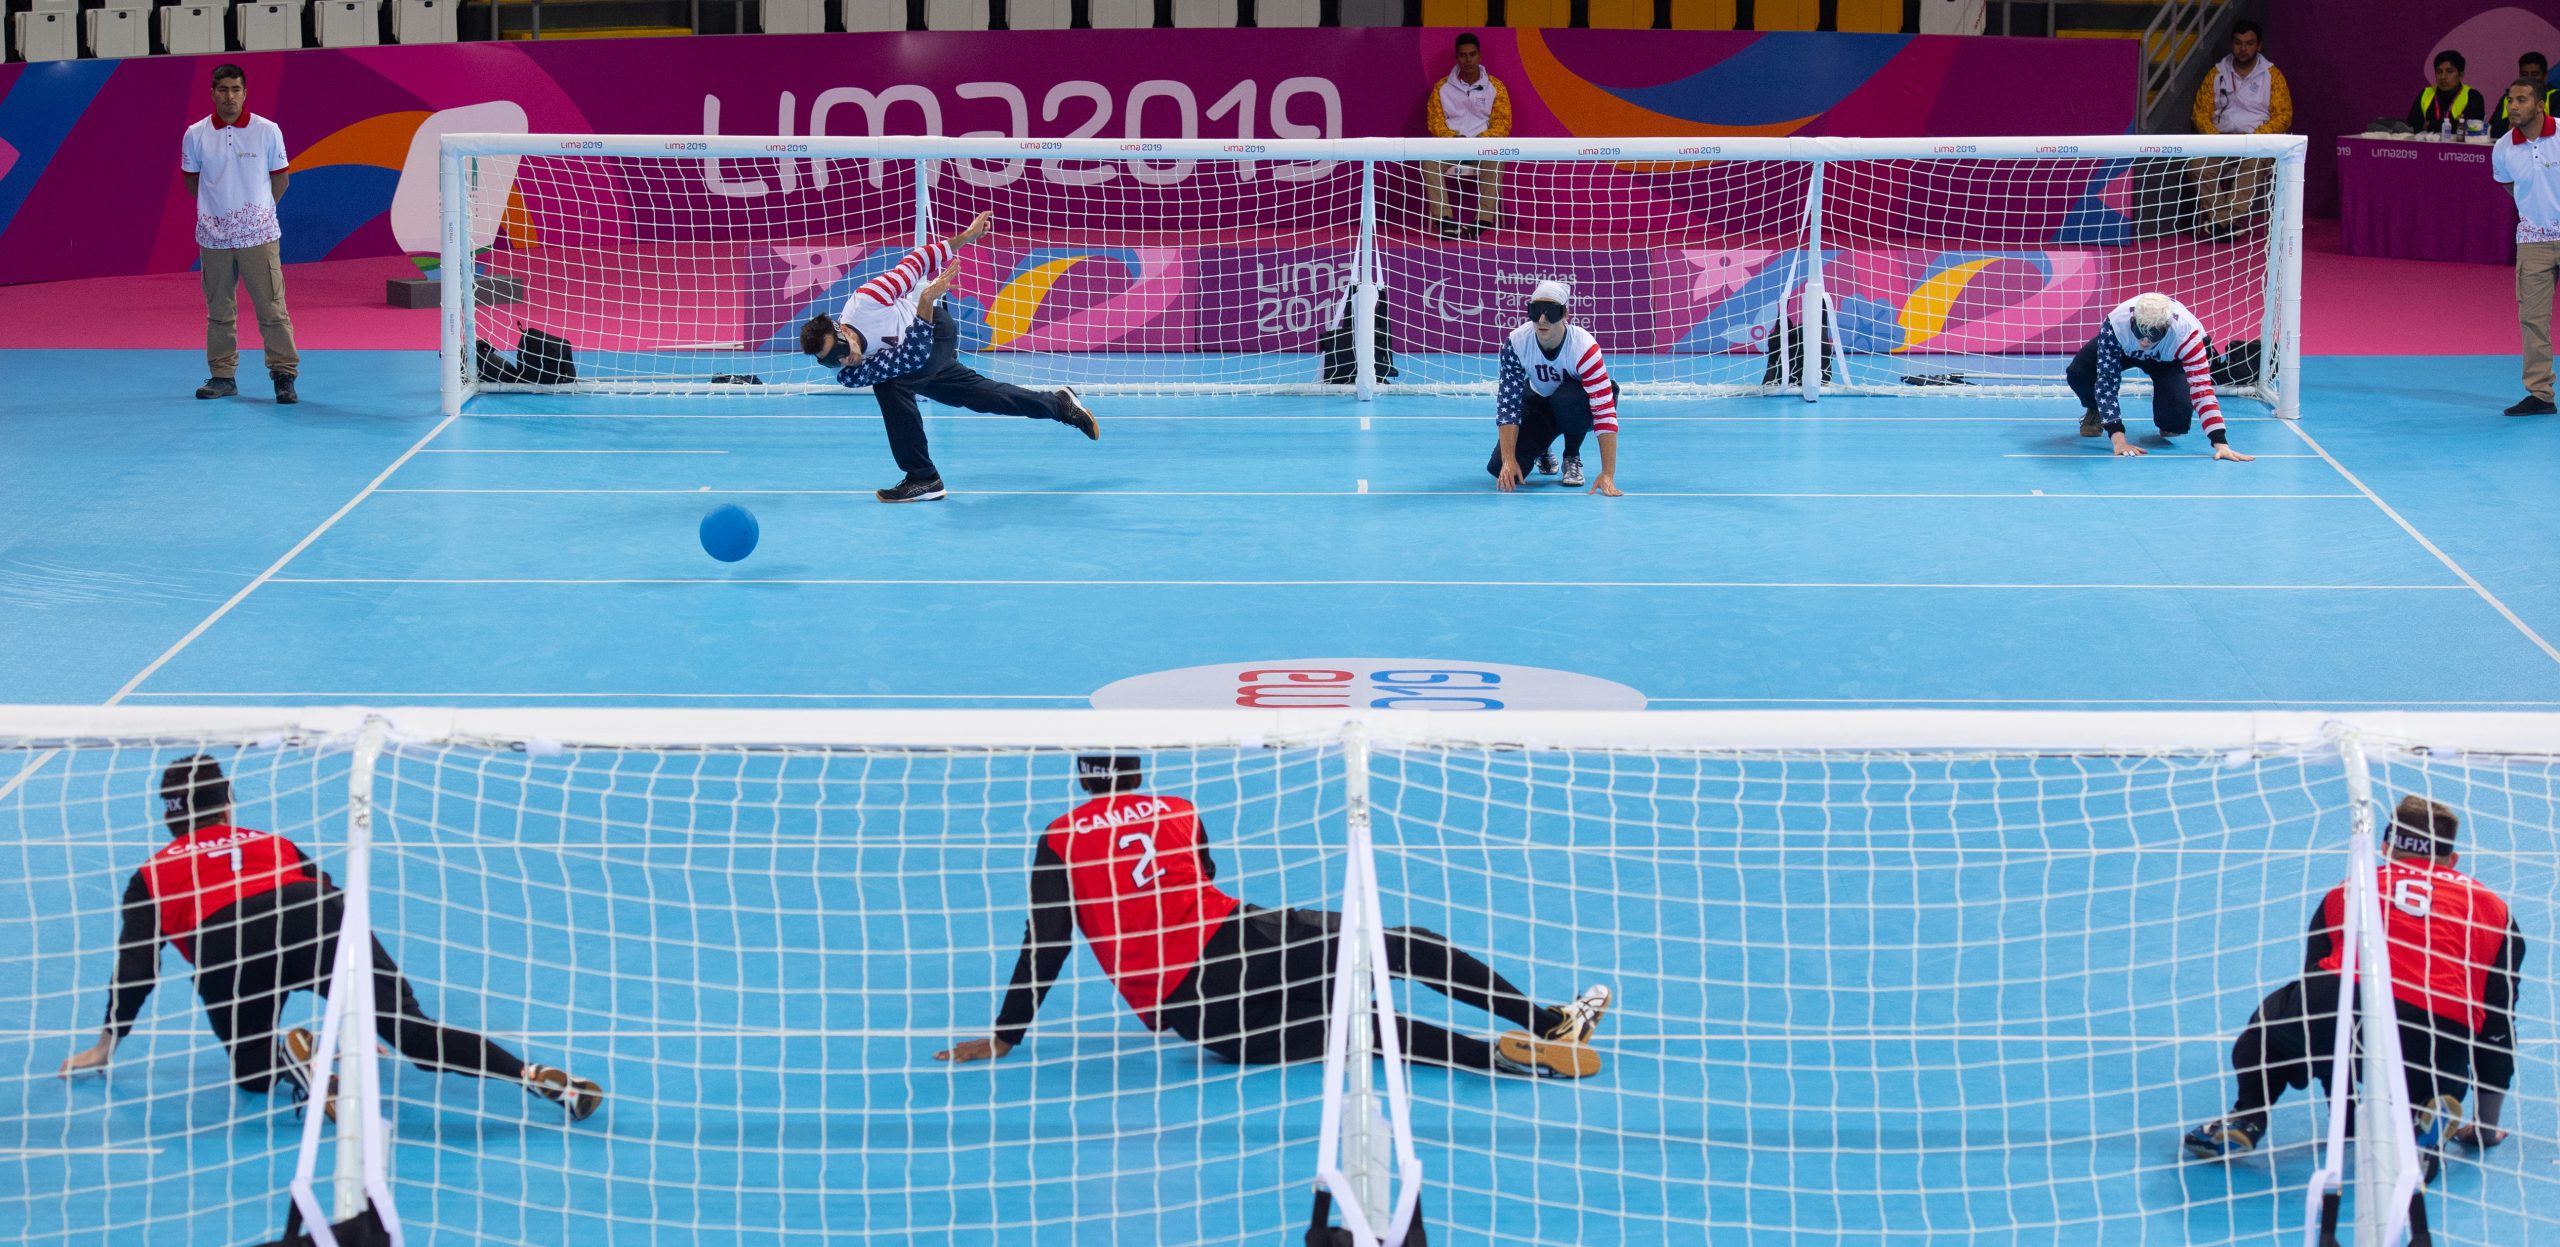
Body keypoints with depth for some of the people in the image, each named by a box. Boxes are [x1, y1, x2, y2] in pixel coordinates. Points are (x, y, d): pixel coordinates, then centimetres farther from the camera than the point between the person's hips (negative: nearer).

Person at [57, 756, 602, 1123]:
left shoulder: (151, 876, 31)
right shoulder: (273, 844, 38)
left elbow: (135, 966, 27)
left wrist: (106, 1046, 38)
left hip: (229, 949, -2)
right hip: (319, 919, 2)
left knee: (250, 1063, 20)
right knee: (410, 1029, -1)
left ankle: (292, 1064, -17)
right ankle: (536, 1076, -22)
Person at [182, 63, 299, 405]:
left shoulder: (267, 131, -2)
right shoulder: (195, 135, 2)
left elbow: (280, 178, 7)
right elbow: (192, 181, 13)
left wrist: (259, 209, 6)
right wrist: (217, 209, 9)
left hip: (258, 235, -2)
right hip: (213, 236, 2)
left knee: (272, 307, -5)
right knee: (219, 310, 8)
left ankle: (284, 374, -1)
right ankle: (222, 375, 16)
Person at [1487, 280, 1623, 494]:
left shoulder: (1584, 347, -34)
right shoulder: (1516, 343, -25)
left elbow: (1604, 412, -38)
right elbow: (1507, 403, -23)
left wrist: (1607, 474, -45)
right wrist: (1509, 460, -34)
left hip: (1576, 406, -3)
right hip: (1538, 402, 3)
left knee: (1567, 399, -40)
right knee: (1500, 467, -19)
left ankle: (1572, 458, -8)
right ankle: (1541, 452, 19)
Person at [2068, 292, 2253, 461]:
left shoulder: (2186, 334, -42)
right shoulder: (2114, 325, -41)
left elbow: (2201, 389, -43)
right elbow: (2106, 382, -39)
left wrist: (2220, 443, -50)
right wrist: (2118, 438, -46)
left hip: (2168, 361, -1)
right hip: (2123, 349, 1)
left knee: (2176, 418, -28)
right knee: (2078, 374, -27)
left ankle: (2168, 424, 13)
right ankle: (2095, 411, 9)